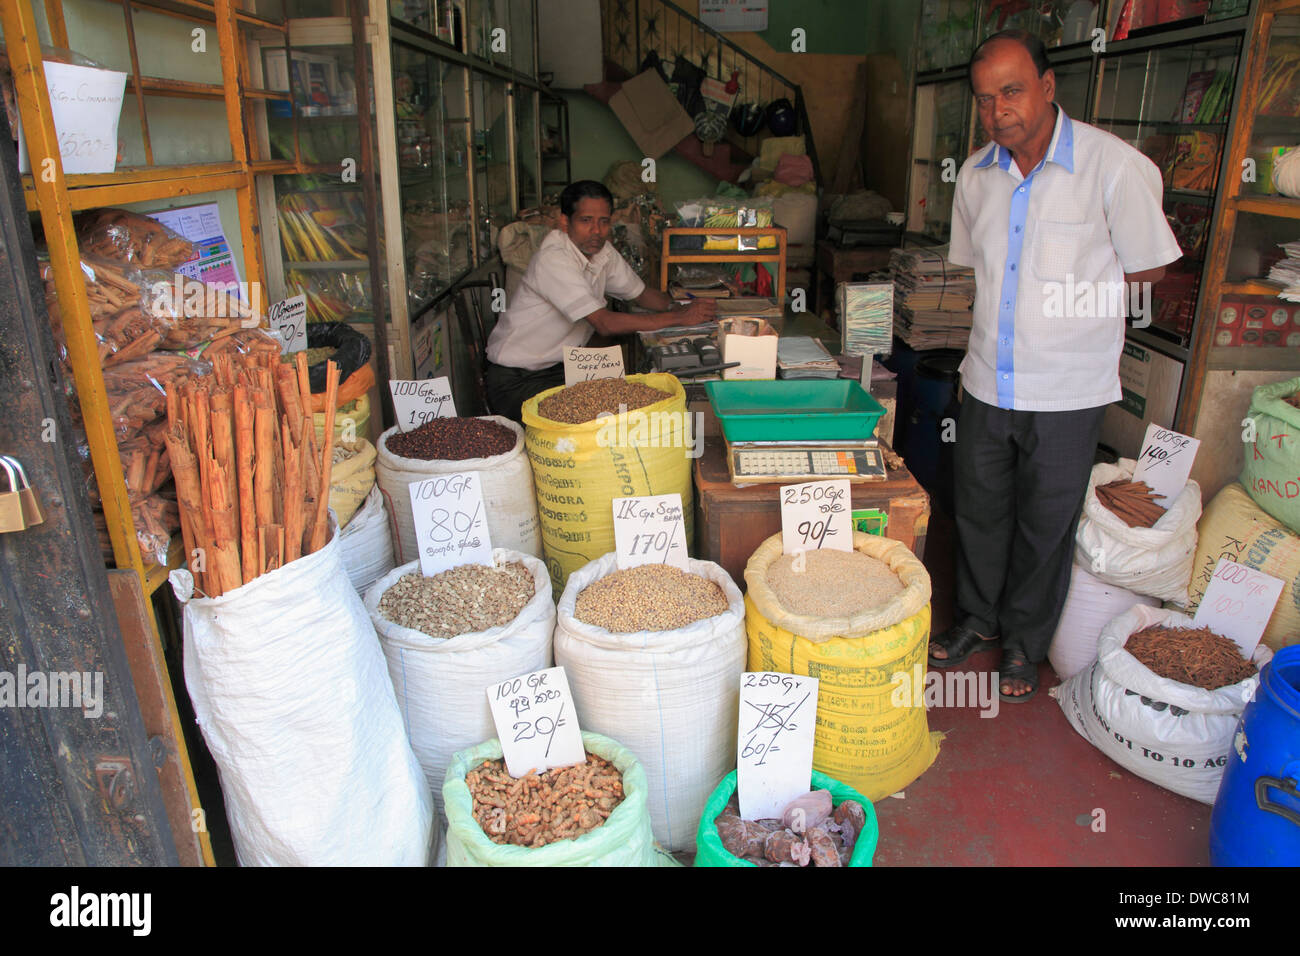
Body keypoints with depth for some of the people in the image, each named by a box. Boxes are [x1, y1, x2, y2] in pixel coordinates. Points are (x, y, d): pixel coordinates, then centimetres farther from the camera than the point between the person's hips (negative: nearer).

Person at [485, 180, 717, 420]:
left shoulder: (603, 251, 1)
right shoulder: (553, 258, -24)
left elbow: (641, 293, 16)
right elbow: (605, 323, -30)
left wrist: (676, 307, -7)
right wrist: (679, 318, -26)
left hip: (561, 366, 8)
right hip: (516, 380, -8)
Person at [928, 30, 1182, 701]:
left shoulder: (1115, 166, -13)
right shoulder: (975, 174, 2)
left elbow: (1149, 268, -3)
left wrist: (1067, 291, -3)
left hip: (1067, 391, -4)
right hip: (988, 381, 4)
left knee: (1046, 525, 10)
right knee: (978, 508, 16)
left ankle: (1025, 644, 32)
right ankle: (979, 619, 39)